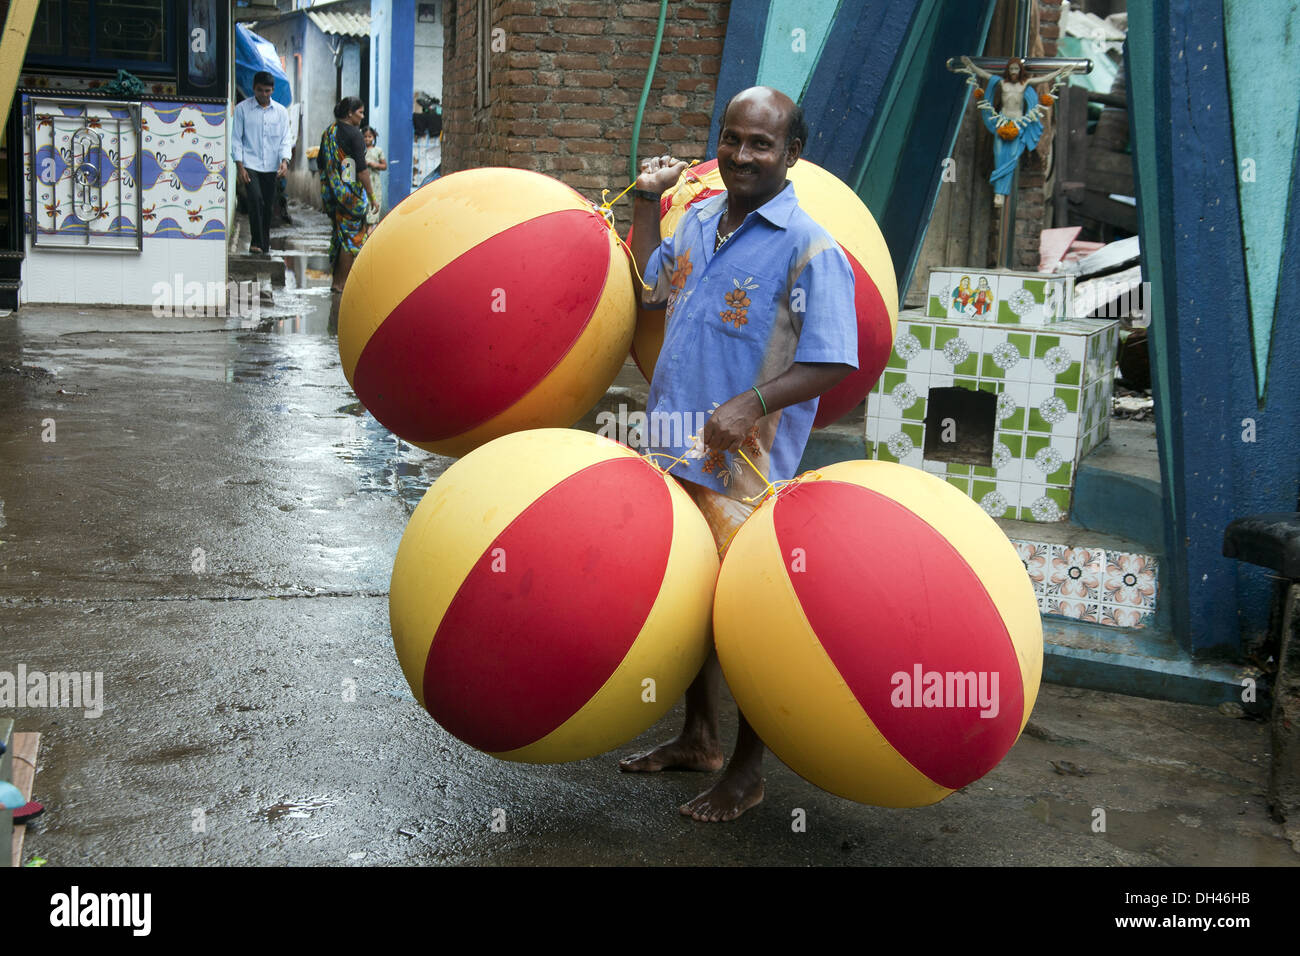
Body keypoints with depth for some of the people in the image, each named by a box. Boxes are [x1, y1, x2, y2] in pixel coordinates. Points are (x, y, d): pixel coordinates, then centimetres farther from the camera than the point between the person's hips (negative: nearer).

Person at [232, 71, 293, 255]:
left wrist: (284, 160, -10)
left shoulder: (281, 112, 8)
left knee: (268, 206, 6)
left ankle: (264, 244, 19)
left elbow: (286, 139, 8)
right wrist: (239, 166, -8)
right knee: (256, 199, -20)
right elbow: (236, 138, 1)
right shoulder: (242, 109, 1)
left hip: (271, 166, 3)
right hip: (250, 165, -3)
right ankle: (257, 242, -14)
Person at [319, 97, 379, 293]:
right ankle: (341, 283, 1)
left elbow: (320, 163, 16)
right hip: (350, 193, -8)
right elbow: (361, 169, -16)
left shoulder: (328, 132, 11)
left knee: (340, 234, 17)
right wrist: (372, 196, -11)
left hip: (330, 191, 8)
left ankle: (337, 280, 20)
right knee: (351, 236, 0)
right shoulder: (353, 133, -12)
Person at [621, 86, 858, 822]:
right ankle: (699, 738, 36)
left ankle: (748, 771, 17)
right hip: (679, 452, 8)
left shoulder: (810, 247, -12)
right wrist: (648, 200, 19)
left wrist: (751, 405, -30)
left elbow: (831, 362, -18)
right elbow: (651, 285, 30)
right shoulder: (699, 220, 10)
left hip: (746, 467, -7)